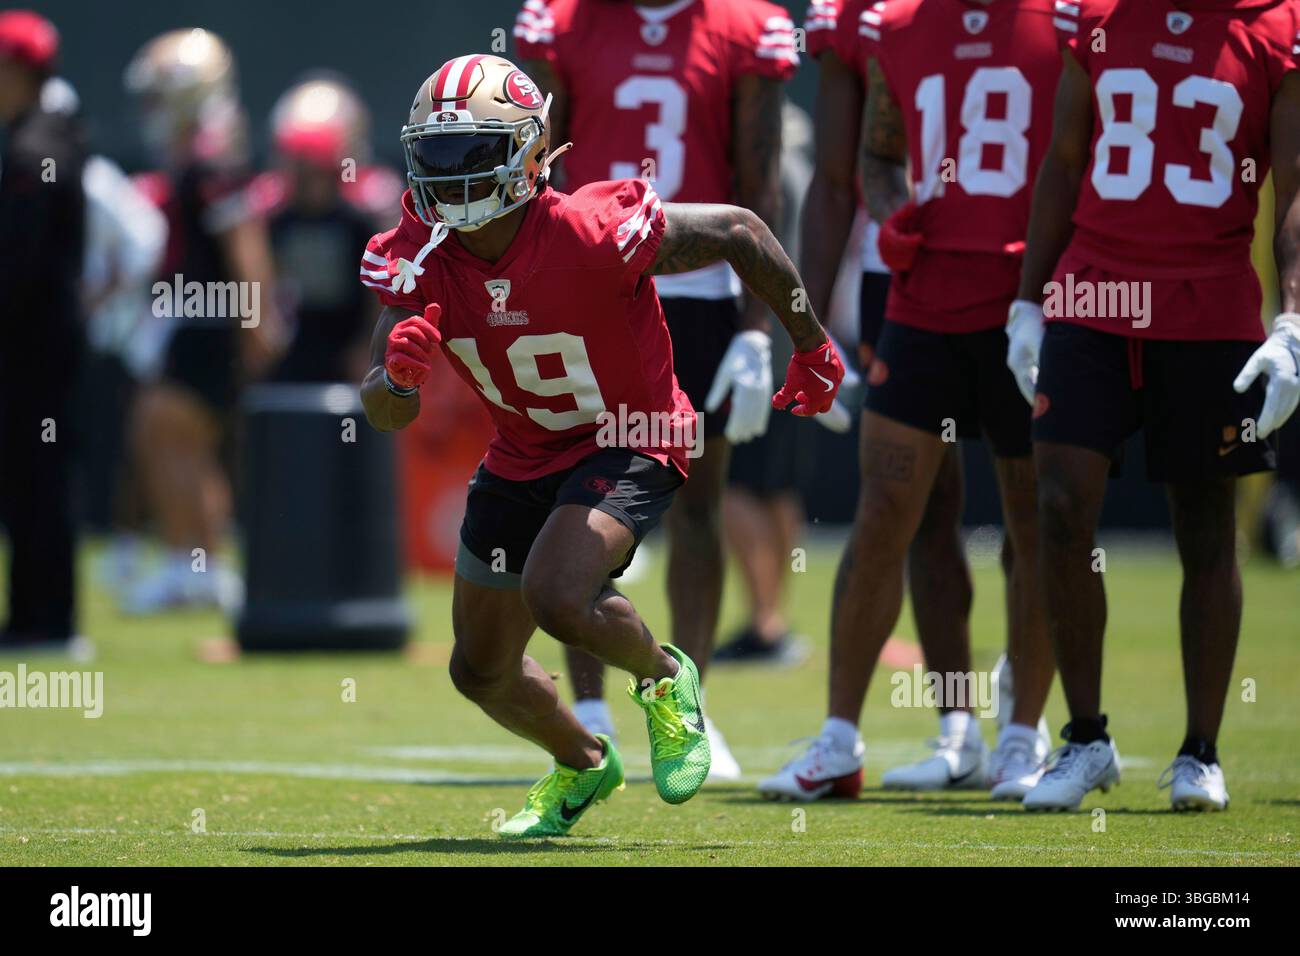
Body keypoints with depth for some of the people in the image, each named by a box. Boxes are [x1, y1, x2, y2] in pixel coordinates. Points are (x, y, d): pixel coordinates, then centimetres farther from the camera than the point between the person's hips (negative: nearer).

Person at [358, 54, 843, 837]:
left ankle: (664, 677, 3)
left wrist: (811, 346, -3)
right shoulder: (419, 258, -16)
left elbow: (738, 231, -16)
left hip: (629, 446, -6)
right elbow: (387, 415, -16)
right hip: (524, 458, 6)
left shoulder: (595, 235, -30)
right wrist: (398, 374, -41)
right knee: (482, 670, 12)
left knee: (555, 597, -30)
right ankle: (584, 765, 42)